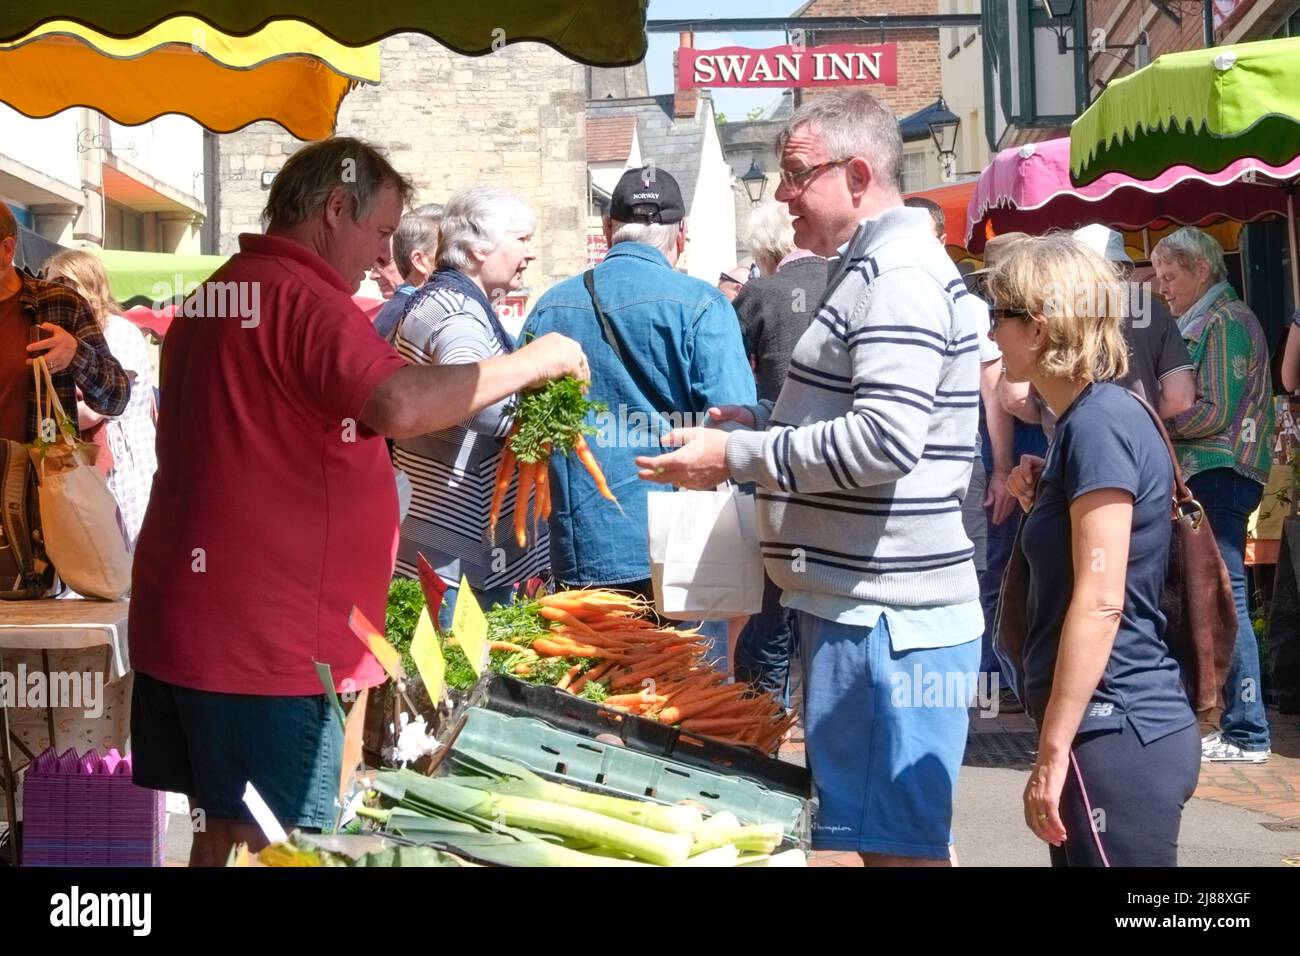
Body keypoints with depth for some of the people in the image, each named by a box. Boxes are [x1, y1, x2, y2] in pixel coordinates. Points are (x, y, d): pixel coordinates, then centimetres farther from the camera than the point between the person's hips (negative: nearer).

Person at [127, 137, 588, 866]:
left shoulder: (216, 297, 16)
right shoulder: (302, 297, -15)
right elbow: (403, 405, -30)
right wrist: (532, 362, -18)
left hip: (183, 619, 10)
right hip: (262, 638, -10)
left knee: (225, 832, 16)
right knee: (267, 848, -4)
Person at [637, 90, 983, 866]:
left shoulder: (898, 276, -16)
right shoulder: (882, 267, 18)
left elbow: (884, 440, -26)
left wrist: (737, 456, -19)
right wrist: (760, 423, 15)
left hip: (885, 618, -11)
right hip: (869, 606, 11)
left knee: (896, 845, -6)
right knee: (908, 834, 15)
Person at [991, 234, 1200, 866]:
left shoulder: (1098, 424, -14)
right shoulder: (1090, 417, 16)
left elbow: (1100, 600, -20)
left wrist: (1052, 751, -19)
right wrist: (1043, 502, 8)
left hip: (1116, 735, -10)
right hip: (1120, 727, 10)